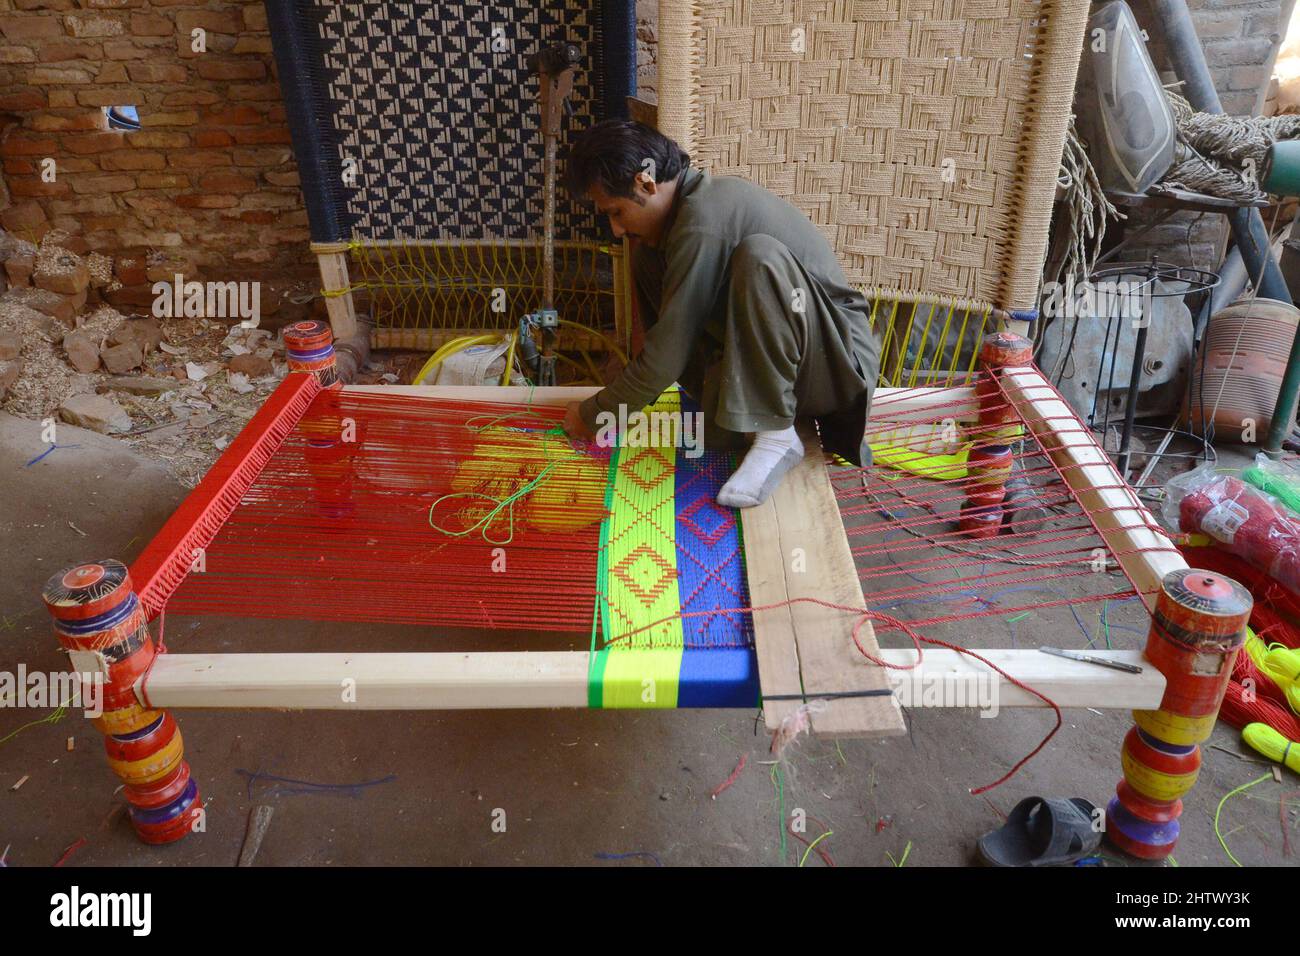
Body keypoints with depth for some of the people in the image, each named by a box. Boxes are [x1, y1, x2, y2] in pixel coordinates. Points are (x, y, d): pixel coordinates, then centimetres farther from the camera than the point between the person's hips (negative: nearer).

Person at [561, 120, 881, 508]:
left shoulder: (704, 221, -24)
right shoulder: (688, 208, 5)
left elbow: (667, 355, -23)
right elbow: (666, 335, 12)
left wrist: (593, 414, -9)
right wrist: (620, 400, 5)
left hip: (839, 361, -9)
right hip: (770, 364, 9)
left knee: (759, 255, -35)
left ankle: (777, 435, -24)